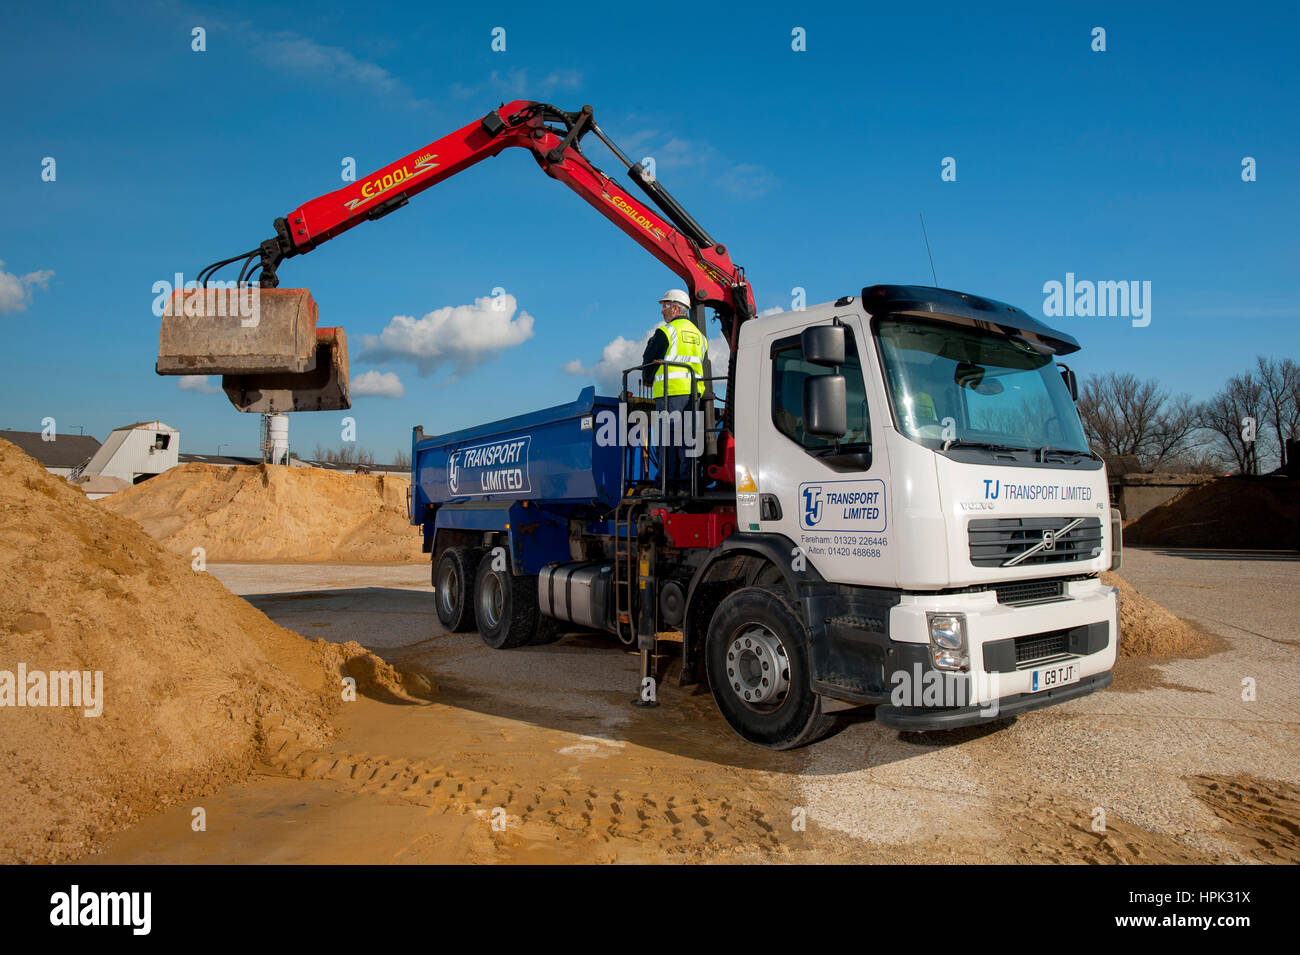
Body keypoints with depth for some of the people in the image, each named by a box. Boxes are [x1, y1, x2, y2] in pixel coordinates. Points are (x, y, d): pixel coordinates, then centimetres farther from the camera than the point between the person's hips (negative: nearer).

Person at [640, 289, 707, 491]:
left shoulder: (665, 332, -4)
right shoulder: (698, 334, 18)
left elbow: (650, 359, -2)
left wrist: (647, 380, 15)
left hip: (670, 390, -6)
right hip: (693, 391, 7)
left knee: (668, 435, -5)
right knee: (688, 435, 7)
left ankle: (669, 480, -7)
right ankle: (687, 480, 5)